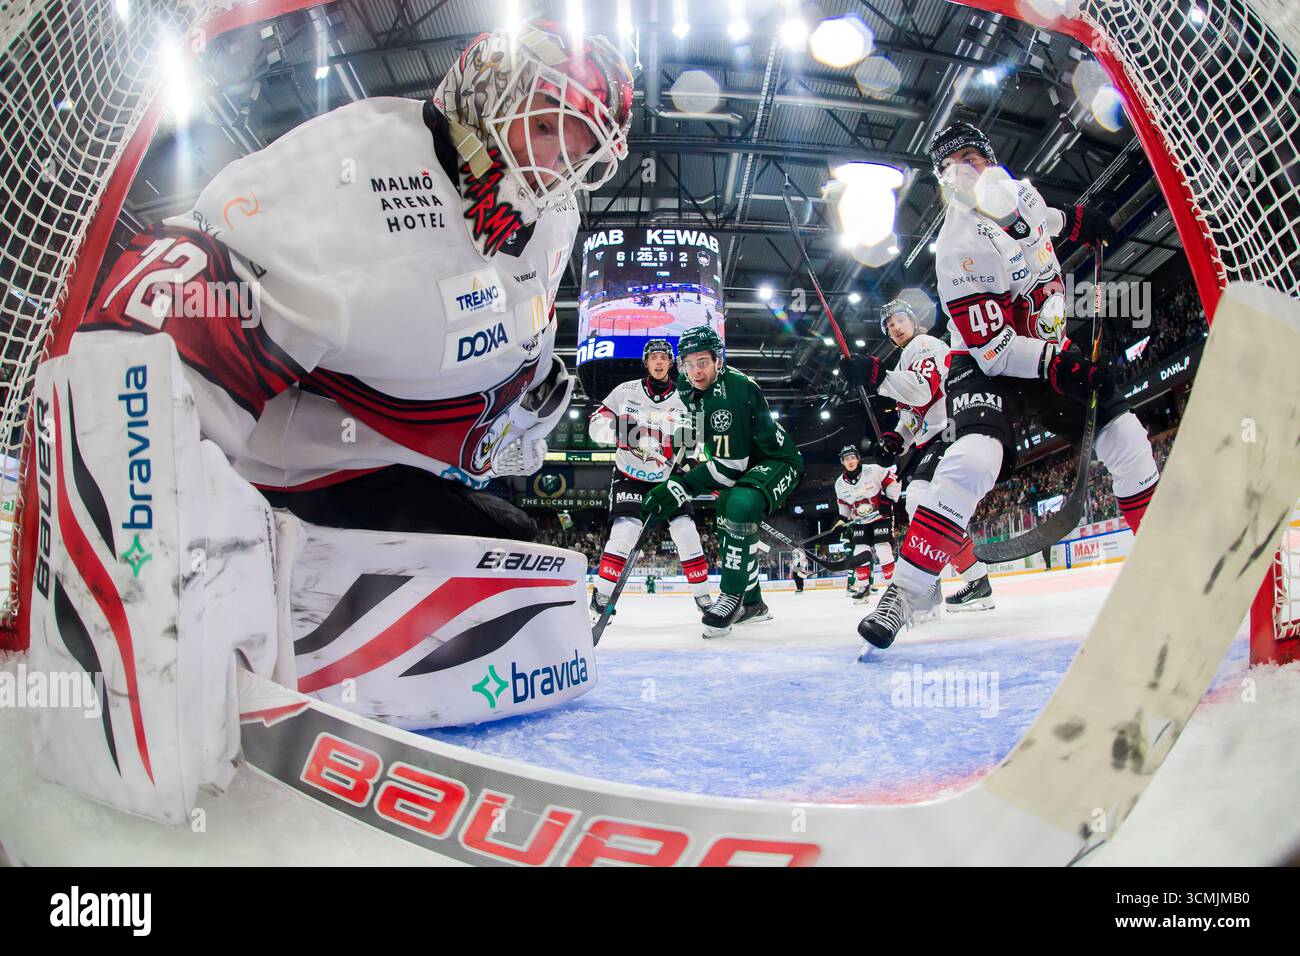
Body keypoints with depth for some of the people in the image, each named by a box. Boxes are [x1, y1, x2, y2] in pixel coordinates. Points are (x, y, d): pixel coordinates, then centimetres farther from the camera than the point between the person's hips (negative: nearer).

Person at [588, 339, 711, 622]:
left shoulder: (684, 399, -4)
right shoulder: (626, 391, -7)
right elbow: (596, 425, -7)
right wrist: (619, 430, -27)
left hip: (669, 476, 2)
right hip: (629, 474, -2)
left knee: (686, 532, -6)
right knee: (625, 531, -20)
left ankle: (703, 597, 8)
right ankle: (601, 597, -8)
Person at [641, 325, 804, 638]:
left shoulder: (735, 390, -31)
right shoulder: (688, 388, -5)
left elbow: (729, 463, -33)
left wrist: (677, 490, -35)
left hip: (777, 462, -10)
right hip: (742, 464, 10)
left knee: (740, 507, -34)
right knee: (727, 522, 17)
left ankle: (733, 597, -21)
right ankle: (752, 603, 34)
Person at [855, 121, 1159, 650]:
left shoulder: (1020, 193, -2)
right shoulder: (959, 245, -23)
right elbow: (992, 347, -26)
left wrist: (1072, 219, 24)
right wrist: (1055, 364, -34)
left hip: (1050, 346, 7)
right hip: (988, 363, -7)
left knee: (1126, 438, 1)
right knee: (976, 456, -31)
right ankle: (905, 591, -29)